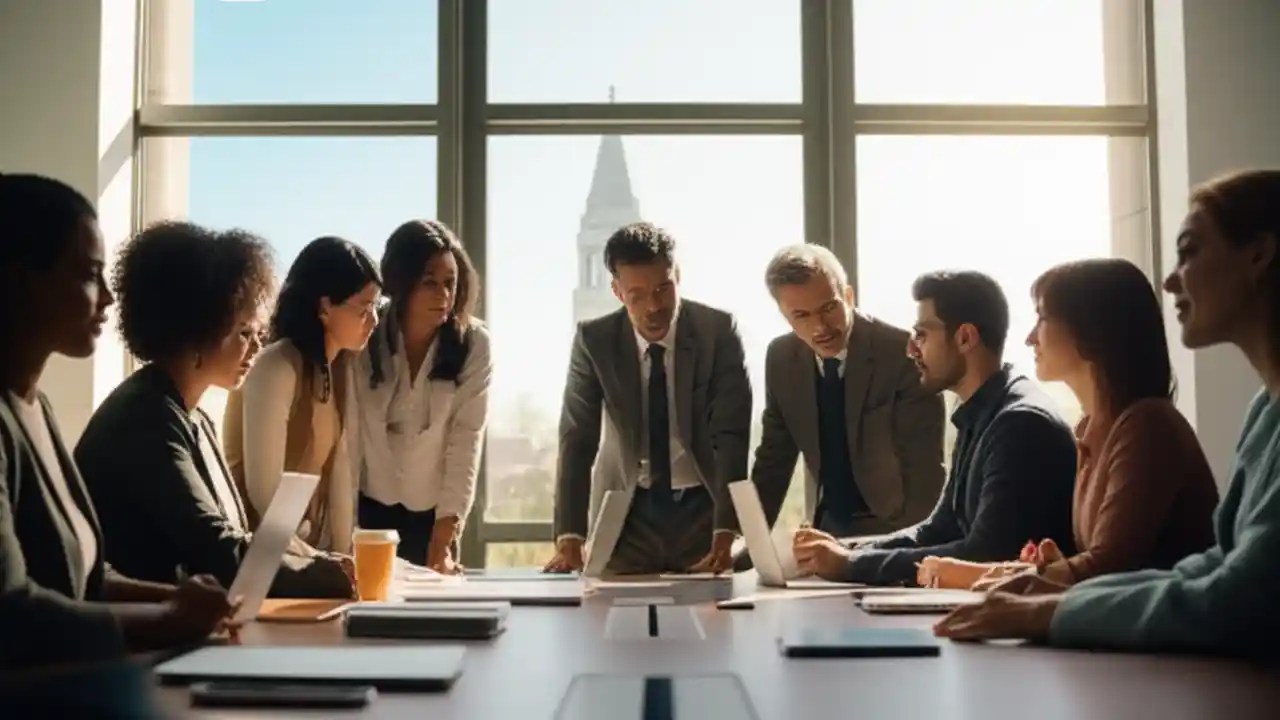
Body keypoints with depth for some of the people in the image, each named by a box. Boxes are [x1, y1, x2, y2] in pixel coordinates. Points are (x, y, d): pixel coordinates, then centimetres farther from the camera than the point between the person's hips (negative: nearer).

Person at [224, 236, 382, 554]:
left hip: (304, 547, 6)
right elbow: (263, 490, -21)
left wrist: (342, 553, -3)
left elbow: (338, 467, 2)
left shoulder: (340, 367, 3)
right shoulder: (276, 368, -20)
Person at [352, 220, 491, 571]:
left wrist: (444, 540, -22)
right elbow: (350, 440, -13)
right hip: (370, 508, 0)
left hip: (432, 513, 0)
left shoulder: (474, 344, -13)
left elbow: (466, 441, -16)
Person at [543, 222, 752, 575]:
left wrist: (724, 537, -25)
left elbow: (731, 436, -15)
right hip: (627, 512, 1)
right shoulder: (594, 340, -8)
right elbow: (576, 439, -9)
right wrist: (569, 540, -19)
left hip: (703, 507, 0)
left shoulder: (718, 331, -11)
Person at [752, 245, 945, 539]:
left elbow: (923, 469, -18)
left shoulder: (904, 355, -19)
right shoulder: (781, 358, -4)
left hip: (894, 527, -4)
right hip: (827, 524, 4)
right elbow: (775, 456, 4)